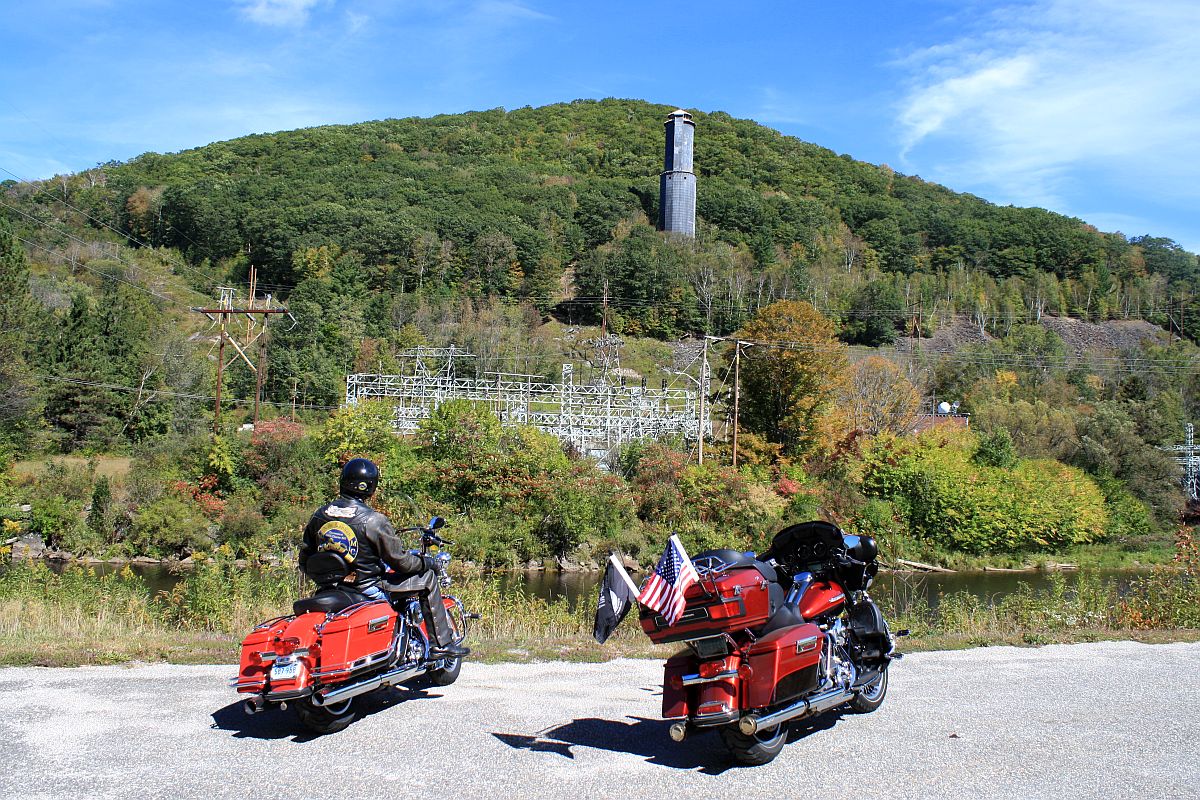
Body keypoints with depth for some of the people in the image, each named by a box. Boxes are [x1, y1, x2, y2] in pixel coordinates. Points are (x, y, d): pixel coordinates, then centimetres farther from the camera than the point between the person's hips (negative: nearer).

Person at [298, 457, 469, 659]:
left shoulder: (319, 515, 0)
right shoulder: (373, 520, -19)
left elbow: (305, 559, 7)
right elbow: (398, 559, -14)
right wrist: (425, 562, 4)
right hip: (367, 588, -7)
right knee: (427, 577, 5)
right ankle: (441, 644, 7)